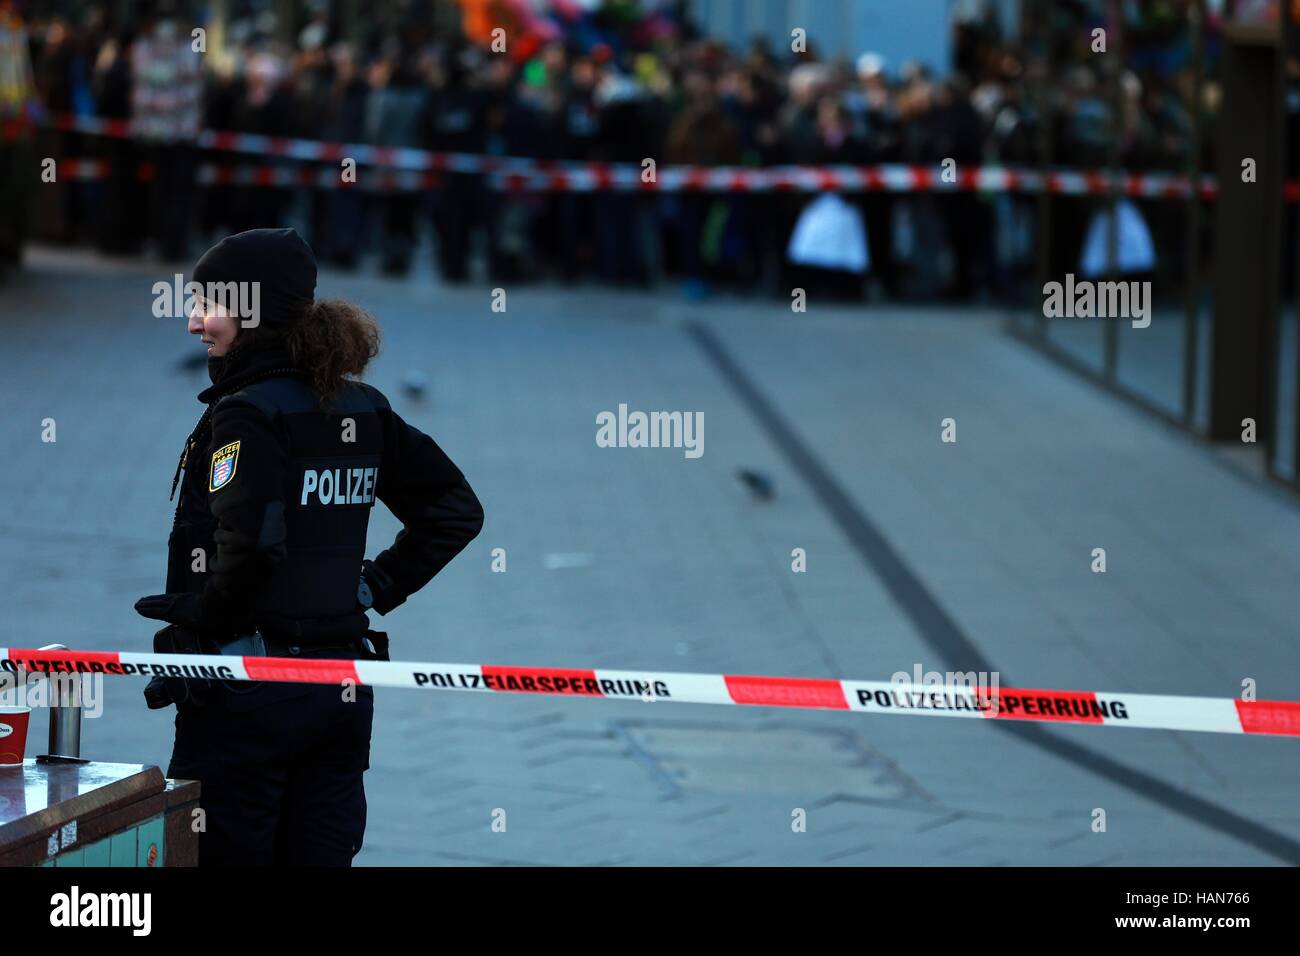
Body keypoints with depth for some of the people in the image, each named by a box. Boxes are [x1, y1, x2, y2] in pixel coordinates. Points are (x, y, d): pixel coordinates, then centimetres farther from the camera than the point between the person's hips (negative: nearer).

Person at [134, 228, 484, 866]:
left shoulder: (245, 413, -14)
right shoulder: (363, 409, 9)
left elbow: (252, 546, -27)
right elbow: (457, 510, 13)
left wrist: (194, 634, -15)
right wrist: (379, 588, 13)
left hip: (246, 692, -8)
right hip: (343, 692, 8)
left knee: (225, 857, -2)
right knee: (319, 855, 11)